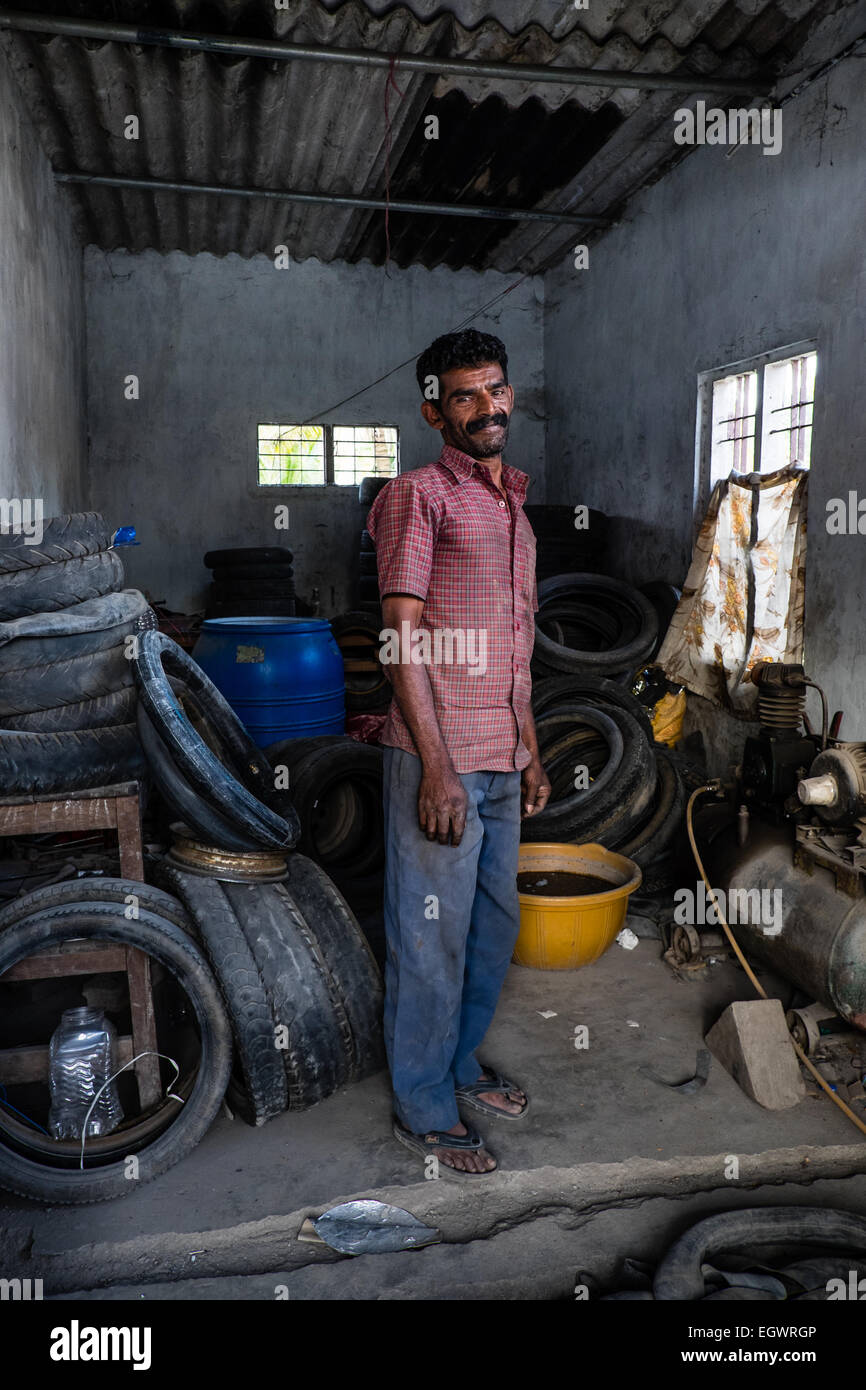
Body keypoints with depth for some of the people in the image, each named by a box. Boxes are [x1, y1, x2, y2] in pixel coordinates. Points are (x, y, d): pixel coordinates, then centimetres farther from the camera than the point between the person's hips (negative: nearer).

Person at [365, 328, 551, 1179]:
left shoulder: (513, 505, 17)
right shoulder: (419, 495, -8)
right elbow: (403, 639, -14)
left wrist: (529, 751, 18)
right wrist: (436, 769, -19)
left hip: (500, 762, 8)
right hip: (439, 758, -8)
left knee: (495, 925, 18)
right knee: (432, 938, 3)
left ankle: (461, 1064, 37)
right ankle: (424, 1110, 20)